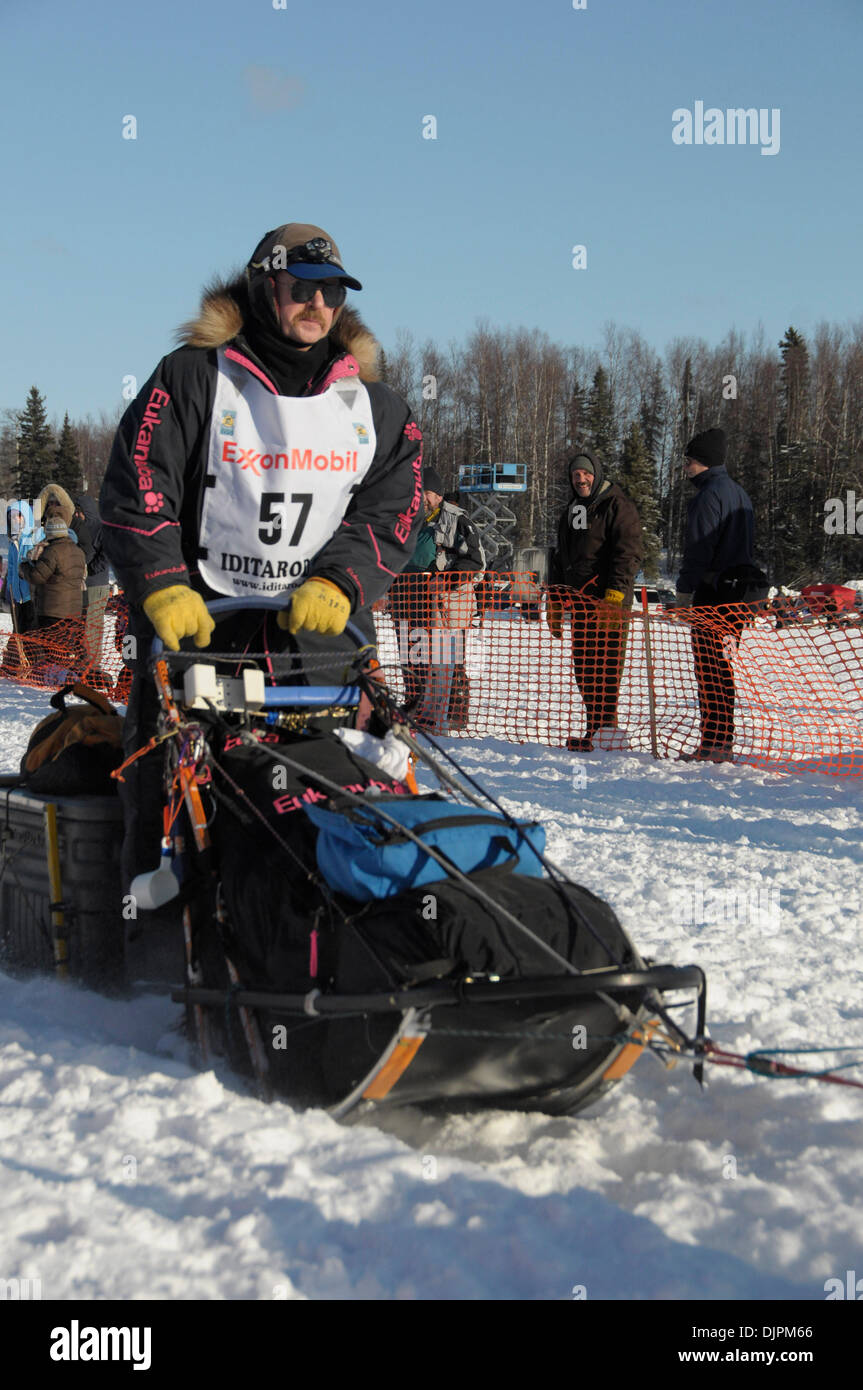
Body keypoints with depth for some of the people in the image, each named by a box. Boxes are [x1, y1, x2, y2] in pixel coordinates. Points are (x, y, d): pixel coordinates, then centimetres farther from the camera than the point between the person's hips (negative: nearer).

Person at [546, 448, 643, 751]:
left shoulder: (618, 505, -4)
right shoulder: (572, 510, 21)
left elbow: (628, 553, -13)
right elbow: (560, 557, 28)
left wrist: (615, 596, -23)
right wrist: (554, 601, 24)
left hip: (610, 601, -8)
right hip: (580, 600, 8)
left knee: (605, 661, -13)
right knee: (583, 666, 6)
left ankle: (605, 725, -15)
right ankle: (596, 728, 11)